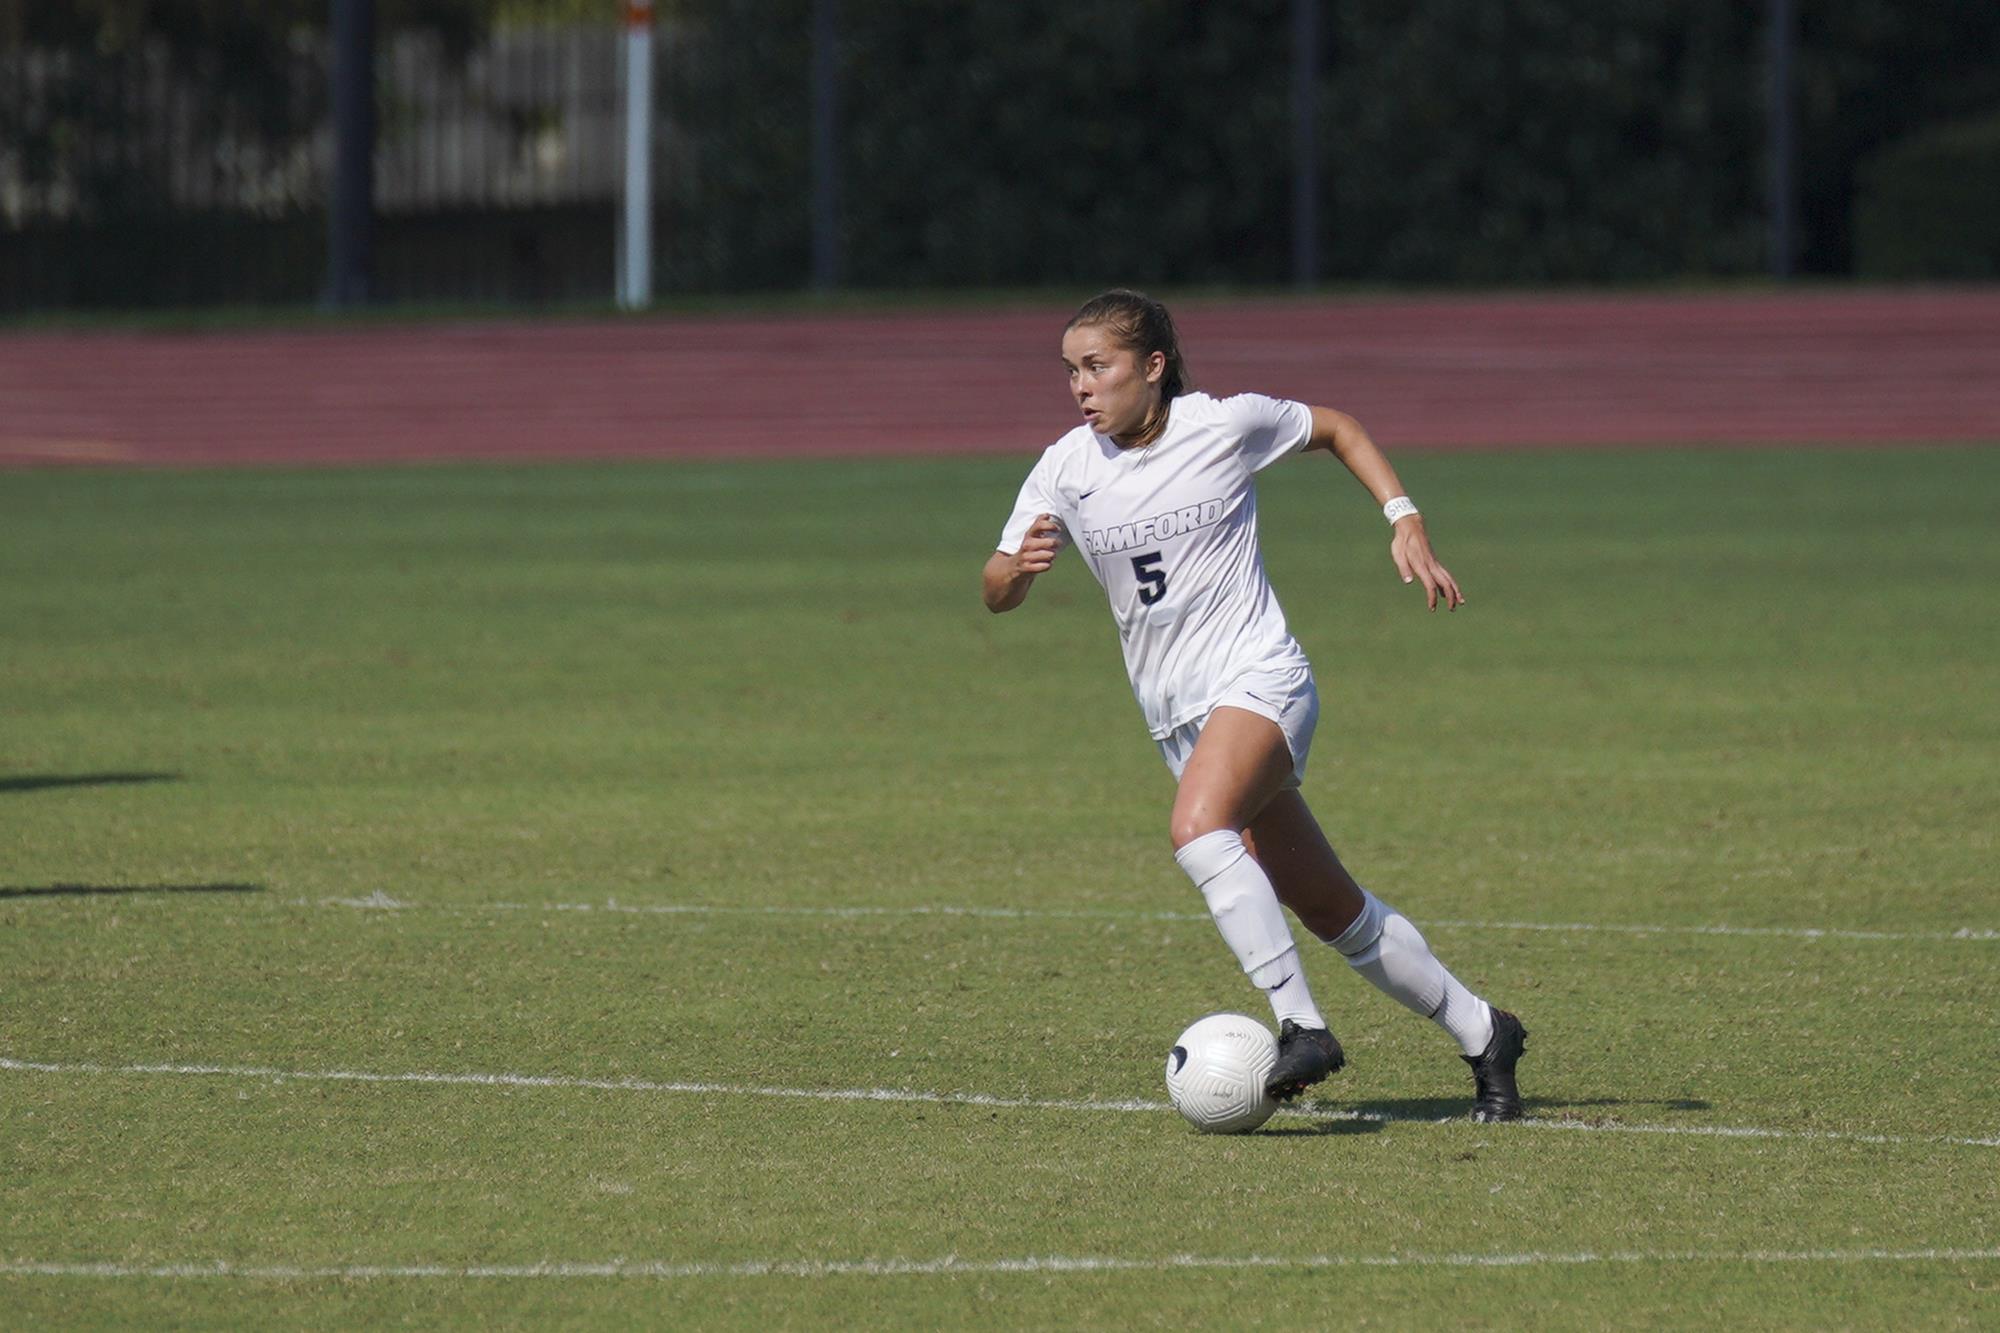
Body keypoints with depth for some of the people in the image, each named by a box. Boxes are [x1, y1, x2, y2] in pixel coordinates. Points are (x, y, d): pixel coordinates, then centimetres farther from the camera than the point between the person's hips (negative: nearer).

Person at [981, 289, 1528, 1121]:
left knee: (1197, 829, -33)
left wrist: (1406, 523, 1)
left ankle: (1300, 1024, -33)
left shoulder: (1225, 426, -8)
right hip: (1177, 717, 5)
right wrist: (1020, 565, -28)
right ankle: (1478, 1034, 23)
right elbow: (996, 595, -5)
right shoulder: (1066, 469, 0)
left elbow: (1337, 430, 10)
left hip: (1259, 679, -5)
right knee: (1329, 910, 8)